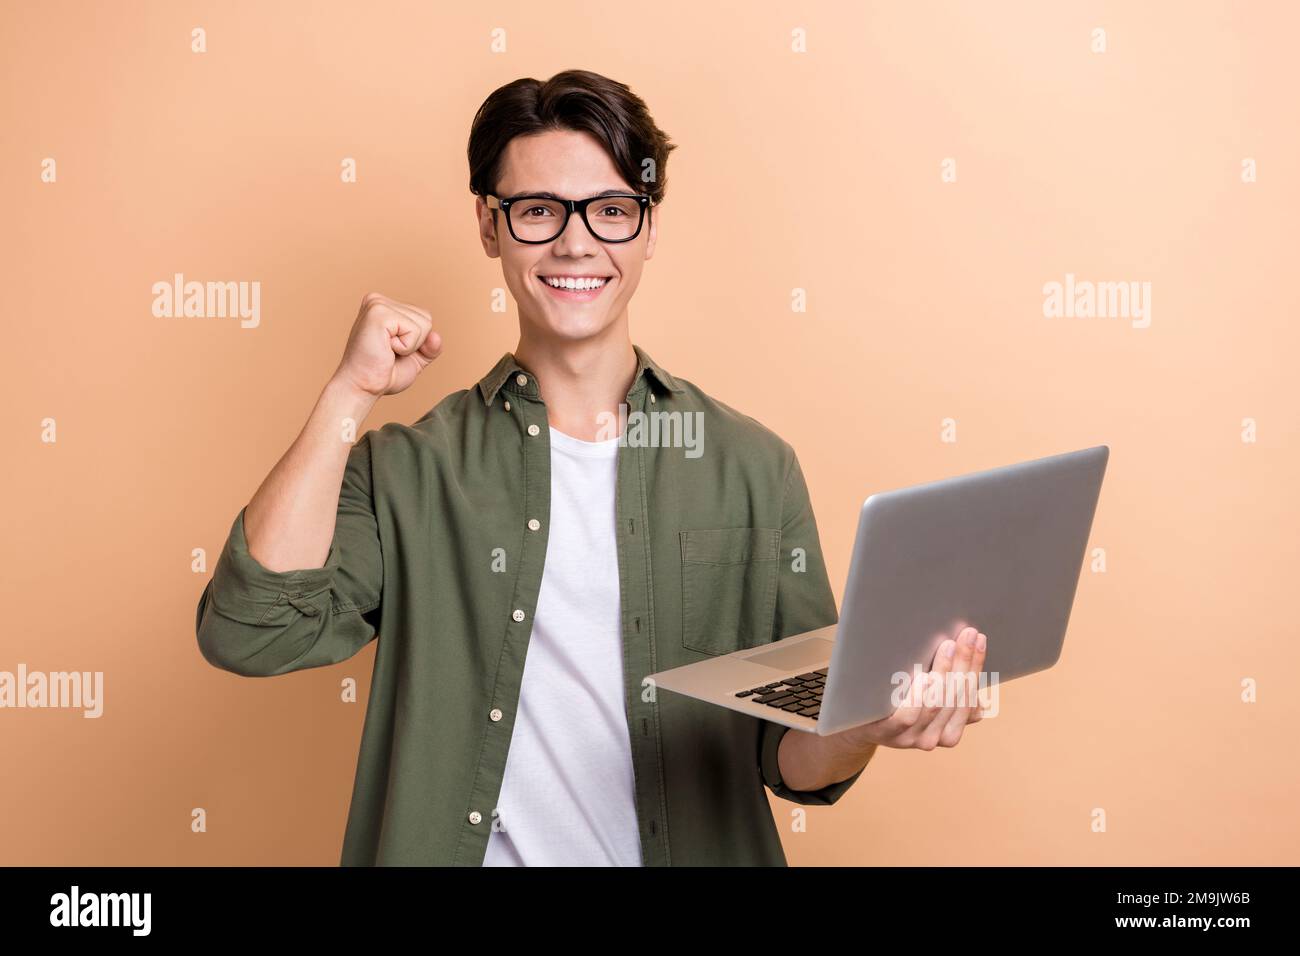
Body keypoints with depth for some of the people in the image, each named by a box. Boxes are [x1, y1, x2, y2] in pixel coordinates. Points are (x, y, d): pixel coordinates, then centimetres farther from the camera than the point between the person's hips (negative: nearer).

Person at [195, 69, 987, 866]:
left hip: (700, 847, 1)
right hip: (459, 844, 0)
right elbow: (250, 633, -10)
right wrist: (350, 393, -10)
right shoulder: (406, 470, 3)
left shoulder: (753, 468, 4)